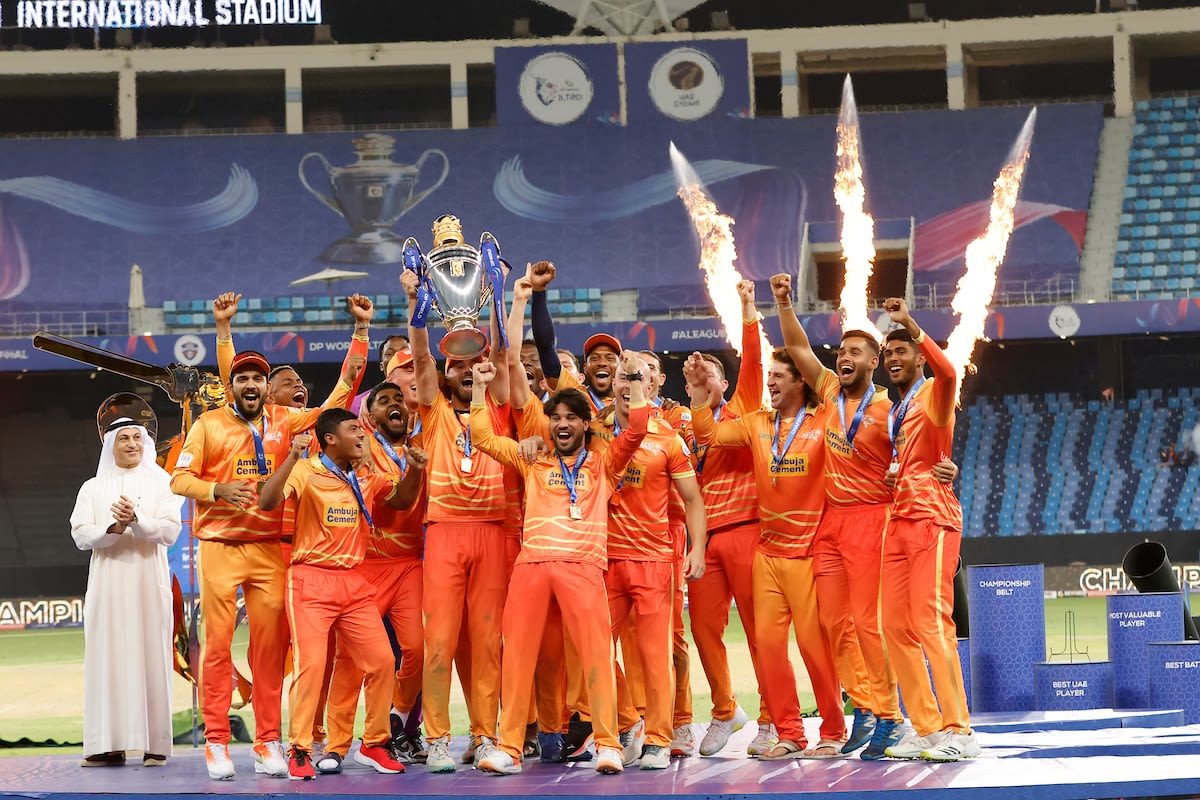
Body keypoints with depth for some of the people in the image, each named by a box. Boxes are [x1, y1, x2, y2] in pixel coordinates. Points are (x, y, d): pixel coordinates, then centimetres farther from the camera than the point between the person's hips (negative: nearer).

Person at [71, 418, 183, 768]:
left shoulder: (160, 483, 9)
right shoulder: (93, 487, 14)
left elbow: (170, 530, -2)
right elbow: (80, 535, 2)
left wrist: (136, 520, -20)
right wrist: (114, 529, -16)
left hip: (148, 581, -1)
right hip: (107, 582, 1)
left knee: (150, 656, -5)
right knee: (107, 657, -4)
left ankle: (154, 744, -5)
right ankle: (109, 745, -4)